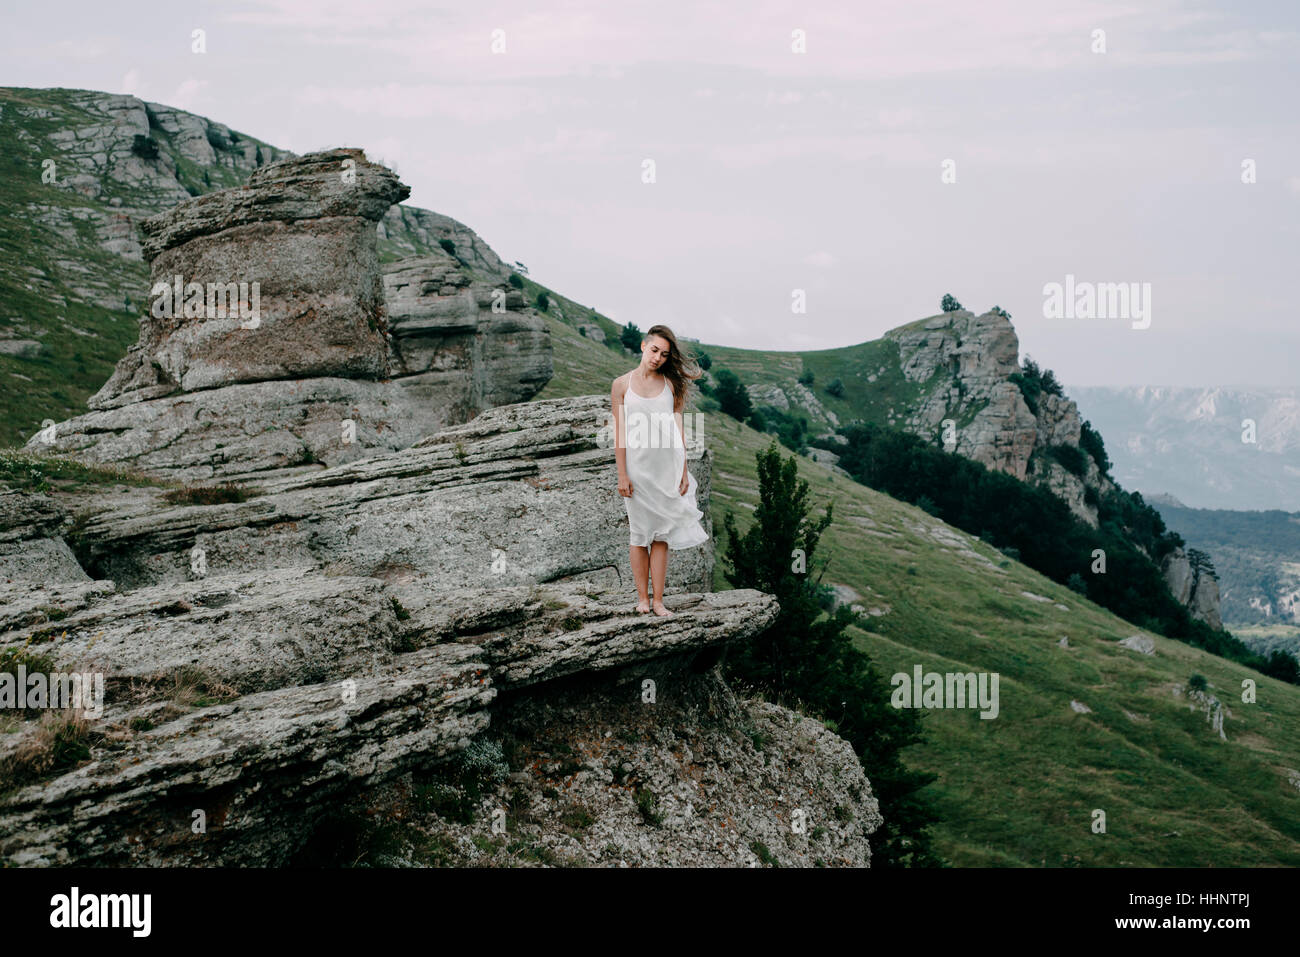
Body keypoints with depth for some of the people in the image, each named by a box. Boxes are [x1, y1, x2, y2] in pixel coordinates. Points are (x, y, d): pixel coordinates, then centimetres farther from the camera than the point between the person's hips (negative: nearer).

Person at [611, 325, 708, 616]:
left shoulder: (671, 384, 5)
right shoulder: (622, 384, 1)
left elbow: (678, 431, 6)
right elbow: (620, 433, -1)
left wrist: (684, 471, 2)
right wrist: (622, 475, -6)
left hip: (667, 466, 1)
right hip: (638, 467, -1)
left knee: (661, 536, 2)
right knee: (639, 534, 4)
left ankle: (658, 600, 5)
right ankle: (642, 598, 12)